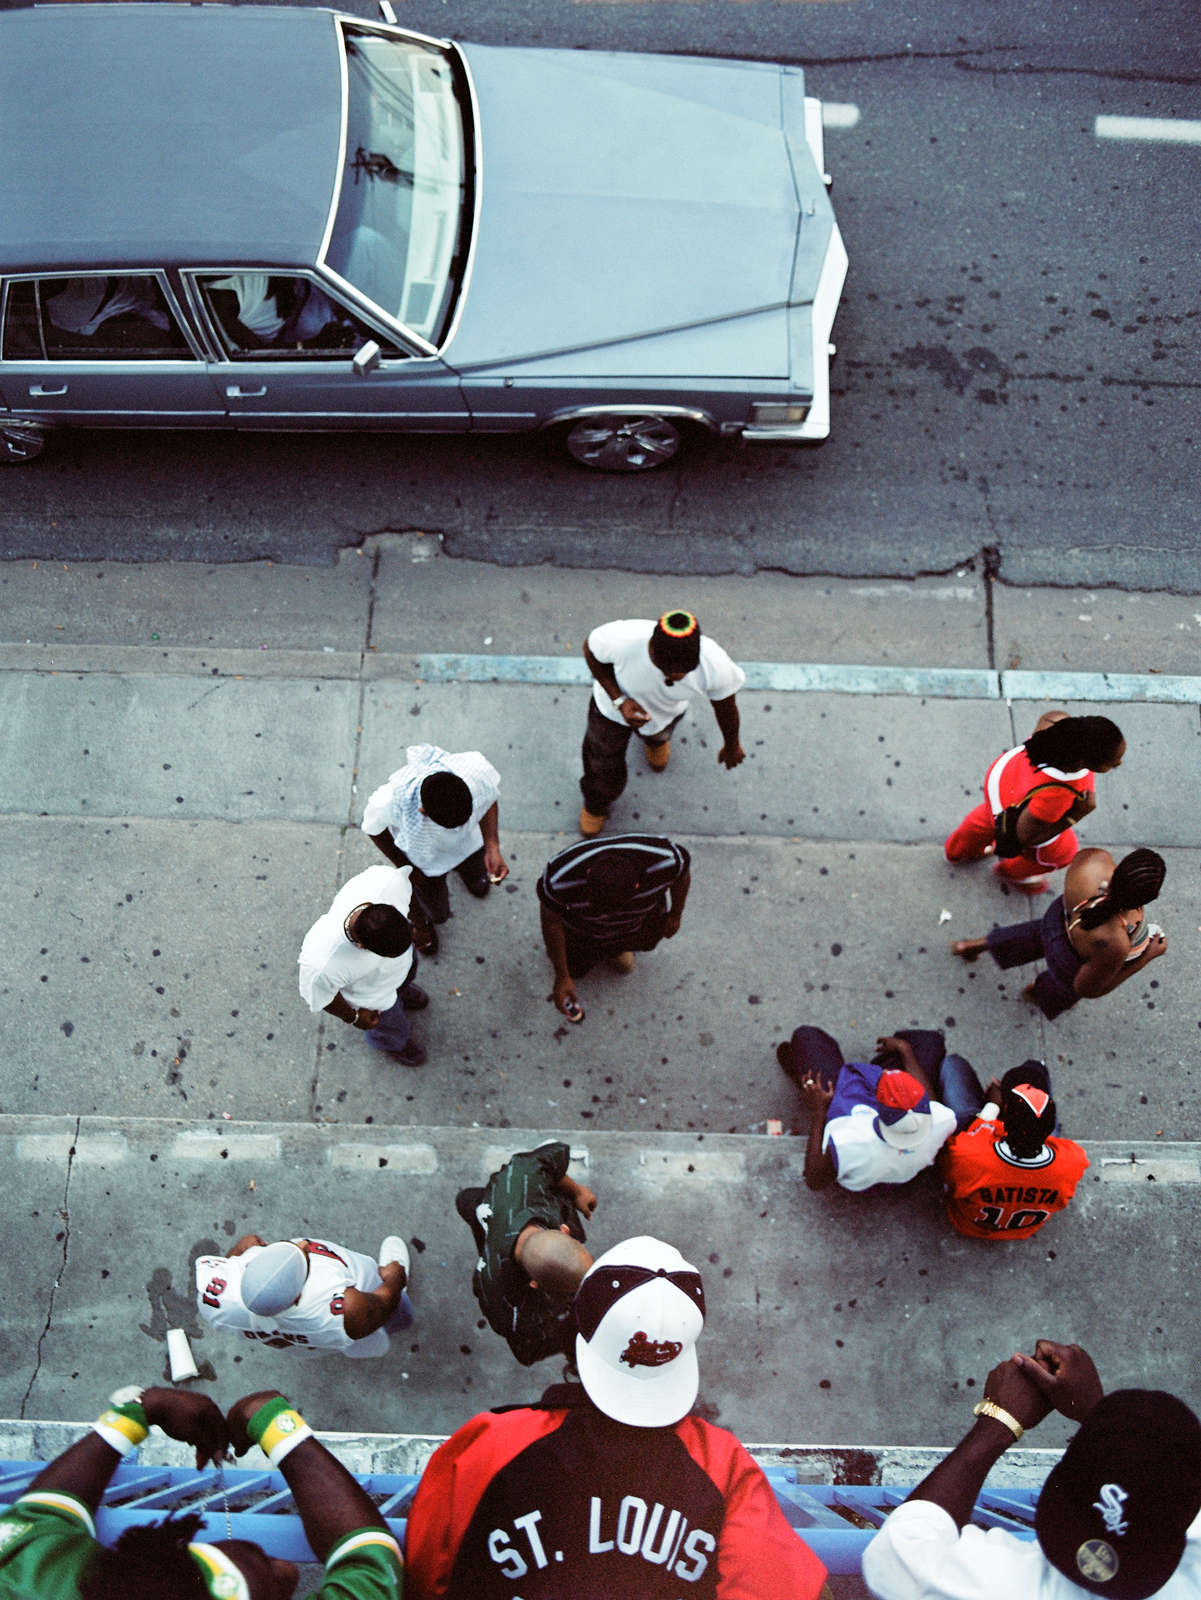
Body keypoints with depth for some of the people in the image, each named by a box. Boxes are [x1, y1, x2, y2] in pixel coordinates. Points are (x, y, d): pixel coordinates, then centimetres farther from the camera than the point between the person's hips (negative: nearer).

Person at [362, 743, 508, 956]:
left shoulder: (477, 768, -44)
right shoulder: (388, 801, -47)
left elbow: (490, 797, -16)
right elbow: (374, 829, -19)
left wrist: (492, 847, -25)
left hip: (469, 844, 2)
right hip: (424, 858, -2)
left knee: (479, 887, 35)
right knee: (438, 912, 26)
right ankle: (421, 924, 63)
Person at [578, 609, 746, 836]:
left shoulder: (716, 665, -42)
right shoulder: (622, 639, -47)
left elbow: (725, 706, -18)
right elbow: (591, 649, -21)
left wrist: (731, 746, 3)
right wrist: (619, 700, -32)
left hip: (665, 713, 2)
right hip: (613, 707, -1)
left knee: (658, 736, 37)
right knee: (605, 774, 18)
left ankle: (655, 738, 77)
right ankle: (595, 805, 55)